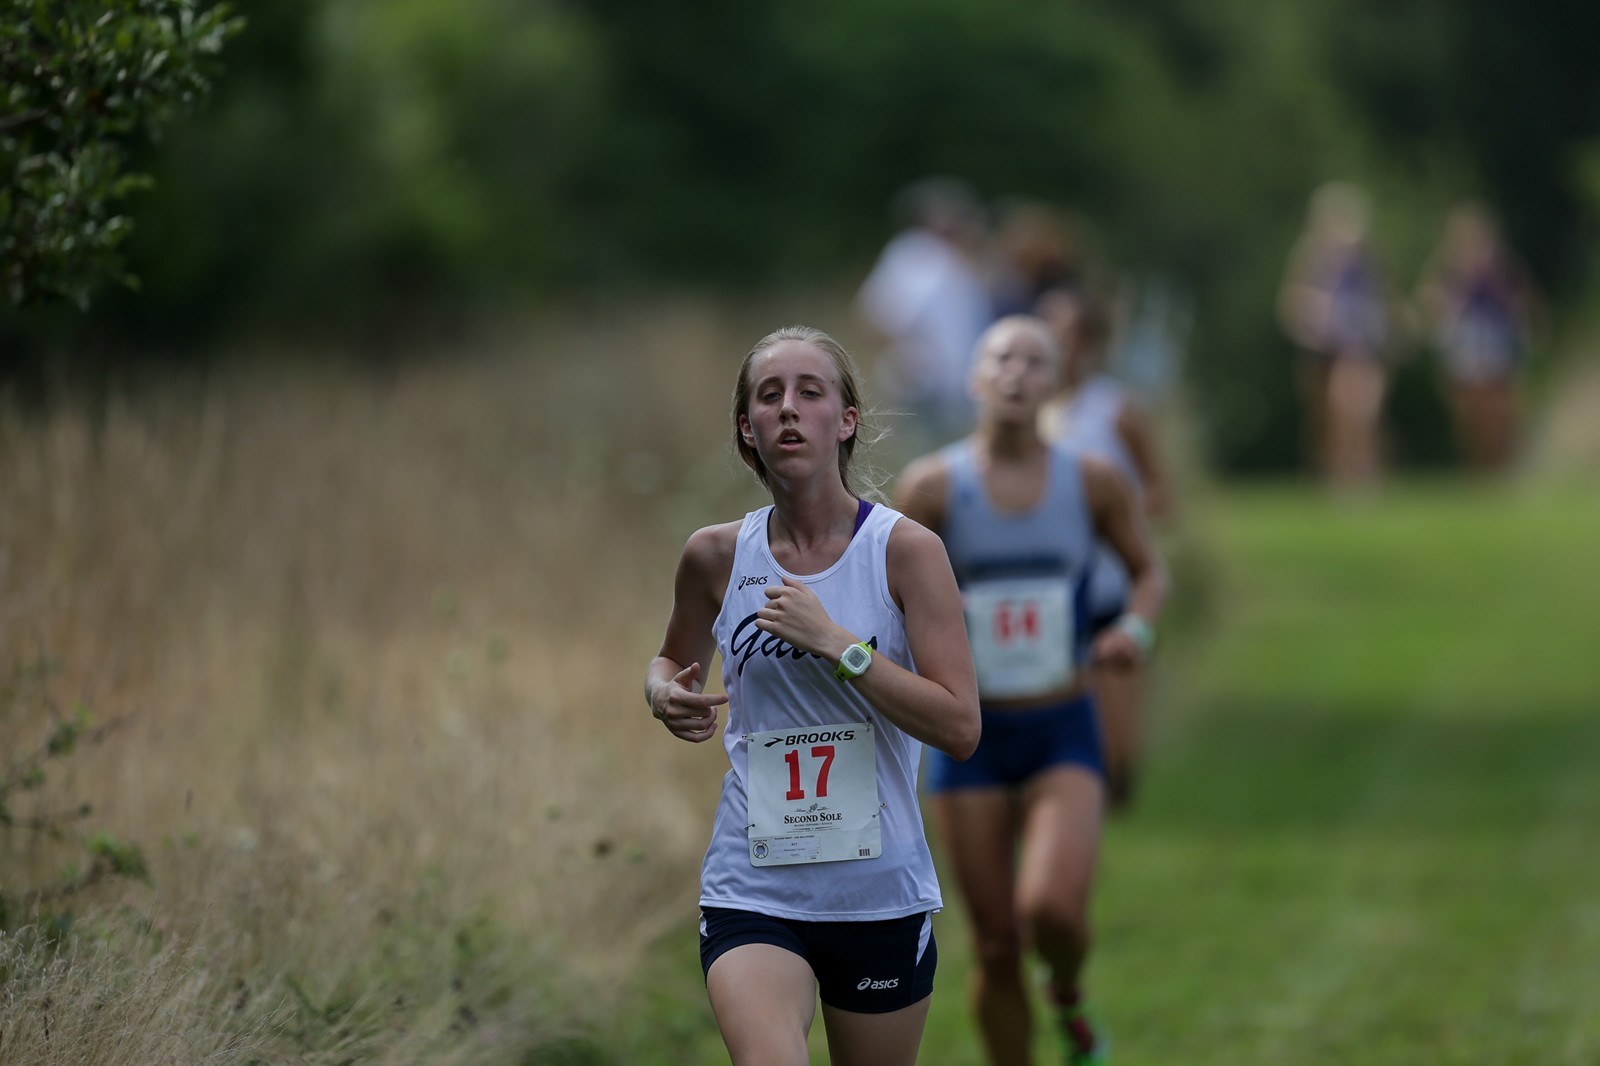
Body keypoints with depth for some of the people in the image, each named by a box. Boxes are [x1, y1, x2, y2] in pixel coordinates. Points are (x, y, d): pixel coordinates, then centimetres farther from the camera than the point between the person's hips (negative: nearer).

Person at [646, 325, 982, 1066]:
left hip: (881, 892, 0)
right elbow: (674, 659, 22)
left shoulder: (906, 551, -6)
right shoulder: (717, 556, 1)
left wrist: (833, 642, -20)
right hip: (753, 890, 0)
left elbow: (960, 728, -14)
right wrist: (665, 692, -2)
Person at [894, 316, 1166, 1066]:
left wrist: (1138, 627, -7)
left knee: (1051, 911, -23)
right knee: (996, 948, 3)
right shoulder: (933, 485, -7)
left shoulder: (1092, 482, -2)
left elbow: (1148, 570, 13)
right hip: (970, 739, 0)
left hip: (1063, 735, 0)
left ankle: (1069, 996, 14)